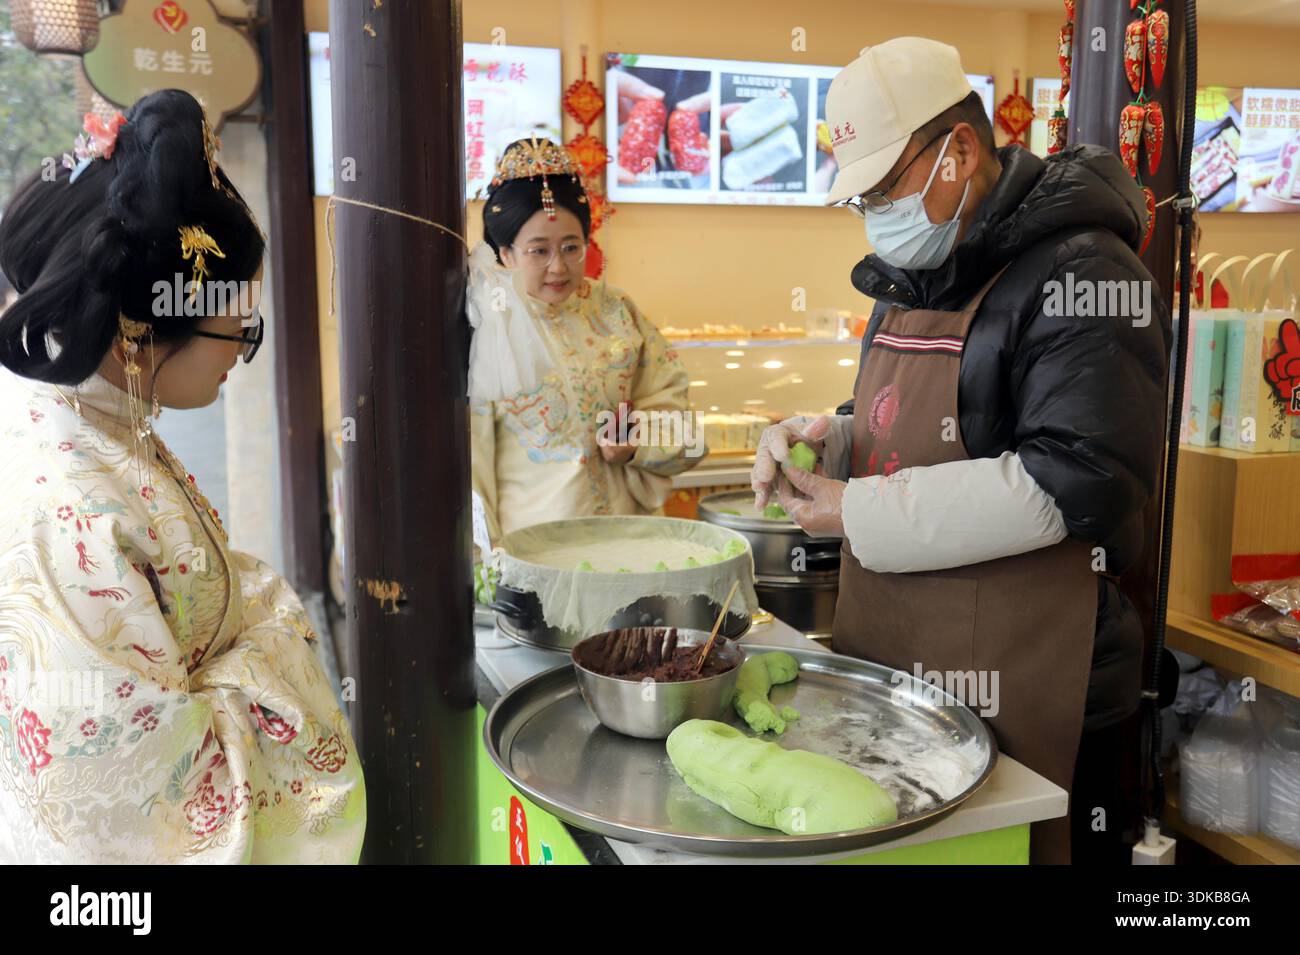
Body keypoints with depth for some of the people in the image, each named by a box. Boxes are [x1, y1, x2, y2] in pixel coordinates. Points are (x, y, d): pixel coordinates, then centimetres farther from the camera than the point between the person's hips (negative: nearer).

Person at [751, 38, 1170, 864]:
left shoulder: (1081, 274, -14)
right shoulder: (910, 281, 14)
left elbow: (1079, 483, -22)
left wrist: (862, 513, -18)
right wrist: (829, 439, 3)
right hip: (891, 667, 8)